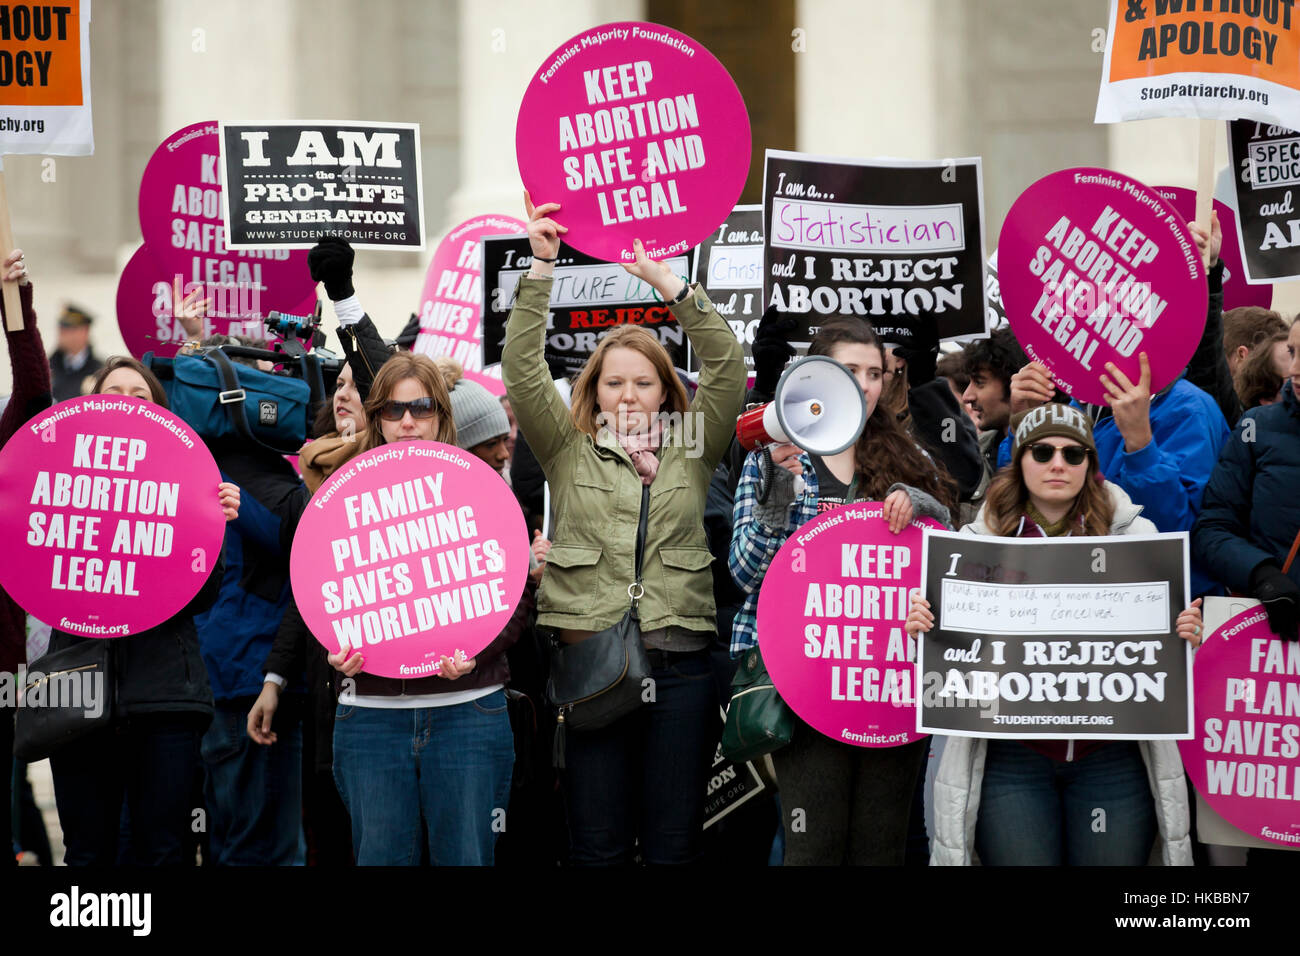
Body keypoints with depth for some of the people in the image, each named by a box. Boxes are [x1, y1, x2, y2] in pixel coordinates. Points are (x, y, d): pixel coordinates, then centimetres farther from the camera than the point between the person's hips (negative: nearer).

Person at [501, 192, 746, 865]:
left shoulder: (694, 451, 12)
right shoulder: (570, 451, 11)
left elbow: (725, 364, 2)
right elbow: (521, 369, 1)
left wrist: (665, 280, -6)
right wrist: (542, 266, -7)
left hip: (681, 664, 1)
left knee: (675, 844, 2)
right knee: (598, 845, 0)